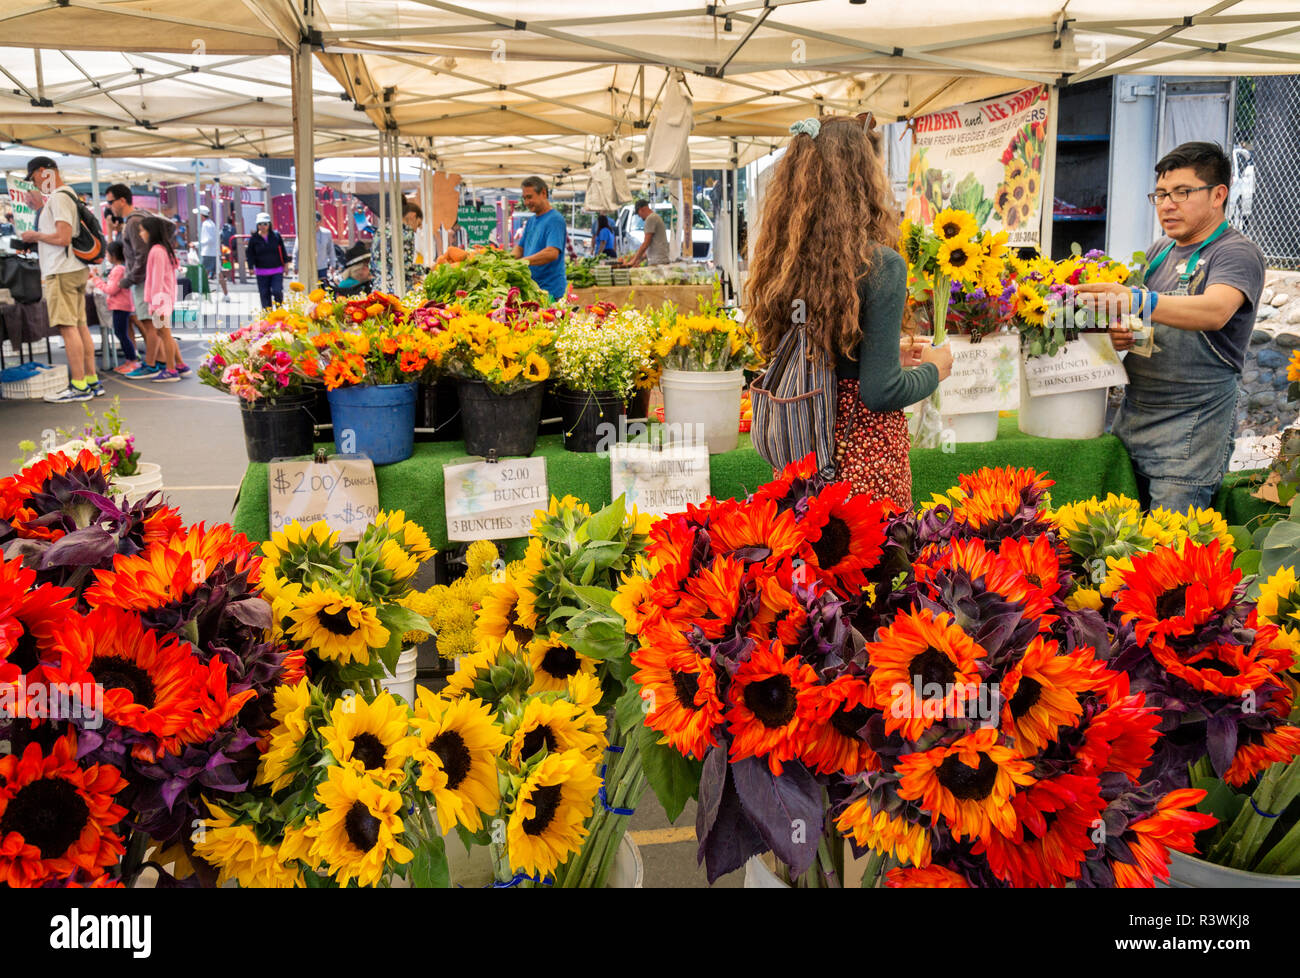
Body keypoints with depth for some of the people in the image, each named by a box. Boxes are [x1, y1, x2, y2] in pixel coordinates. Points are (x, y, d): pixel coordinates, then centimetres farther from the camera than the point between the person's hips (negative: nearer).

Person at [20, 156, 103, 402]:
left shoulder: (58, 197, -12)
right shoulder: (68, 195, 18)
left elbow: (63, 237, -20)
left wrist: (35, 236, -6)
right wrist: (43, 208, 24)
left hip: (62, 272, -10)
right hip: (76, 269, 10)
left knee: (67, 327, -9)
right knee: (80, 326, 10)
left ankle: (79, 386, -8)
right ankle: (91, 381, 12)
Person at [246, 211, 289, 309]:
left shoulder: (276, 235, 1)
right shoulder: (254, 238, -1)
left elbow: (283, 250, 8)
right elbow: (250, 253, 4)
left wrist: (285, 264, 7)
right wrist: (251, 268, -1)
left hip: (277, 270, -1)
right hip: (261, 272, 1)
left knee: (277, 291, -10)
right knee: (264, 294, 2)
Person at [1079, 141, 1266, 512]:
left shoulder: (1237, 253, -7)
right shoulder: (1159, 251, 15)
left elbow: (1215, 312, -28)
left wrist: (1137, 302, -42)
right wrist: (1119, 334, -3)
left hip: (1190, 426, -7)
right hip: (1132, 414, 7)